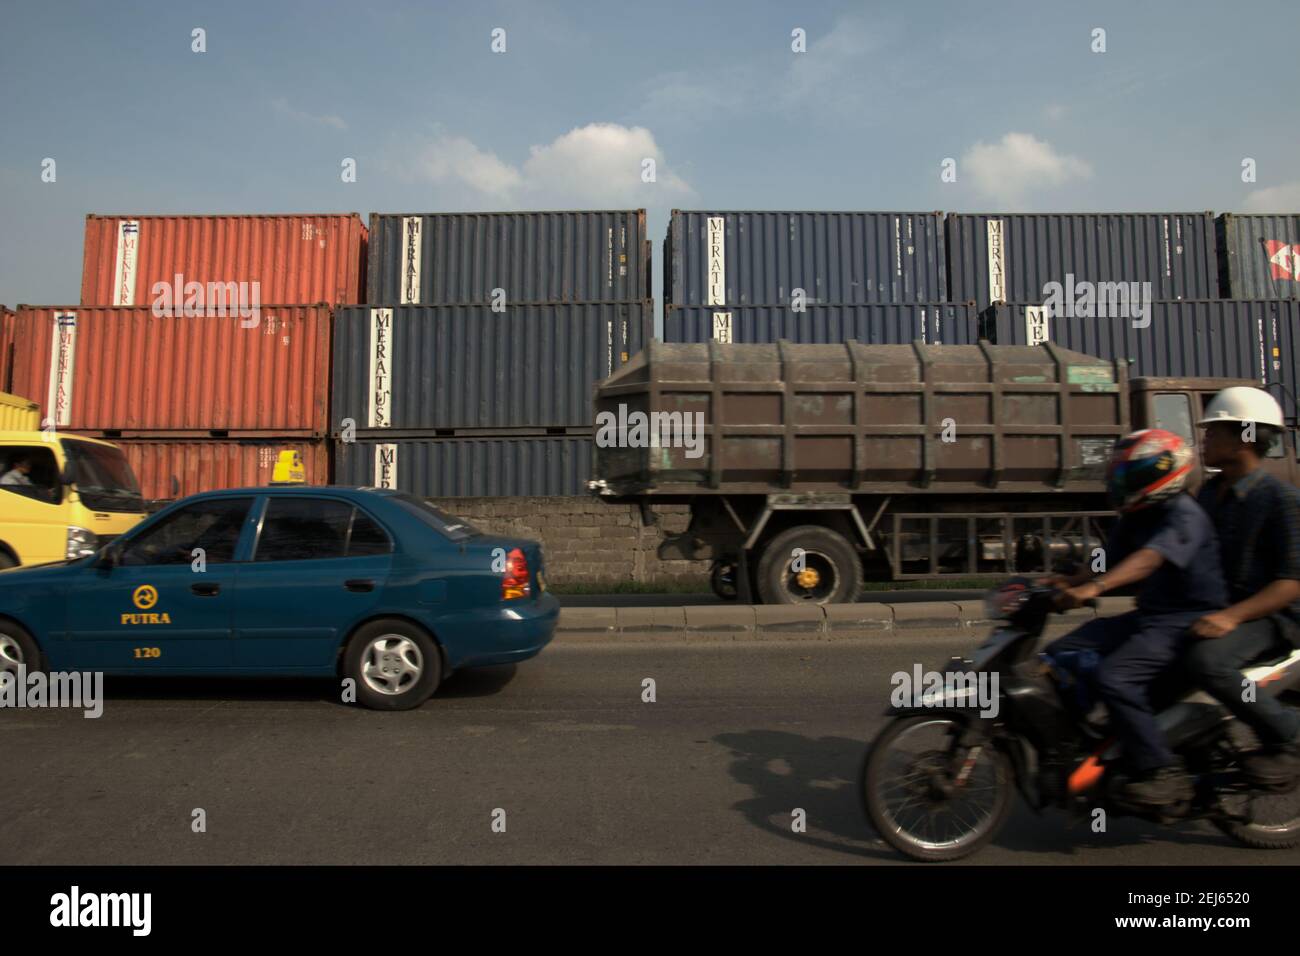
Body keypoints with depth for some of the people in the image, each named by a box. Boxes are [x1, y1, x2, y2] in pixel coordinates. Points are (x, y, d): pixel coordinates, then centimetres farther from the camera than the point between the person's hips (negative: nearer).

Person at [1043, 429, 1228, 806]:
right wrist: (1069, 583, -3)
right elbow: (1110, 561, 14)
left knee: (1115, 678, -28)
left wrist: (1094, 587, -45)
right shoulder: (1135, 519, 13)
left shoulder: (1184, 516, -15)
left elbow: (1151, 558, -33)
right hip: (1149, 616, 9)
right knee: (1059, 654, -1)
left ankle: (1165, 774, -17)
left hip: (1186, 621, -9)